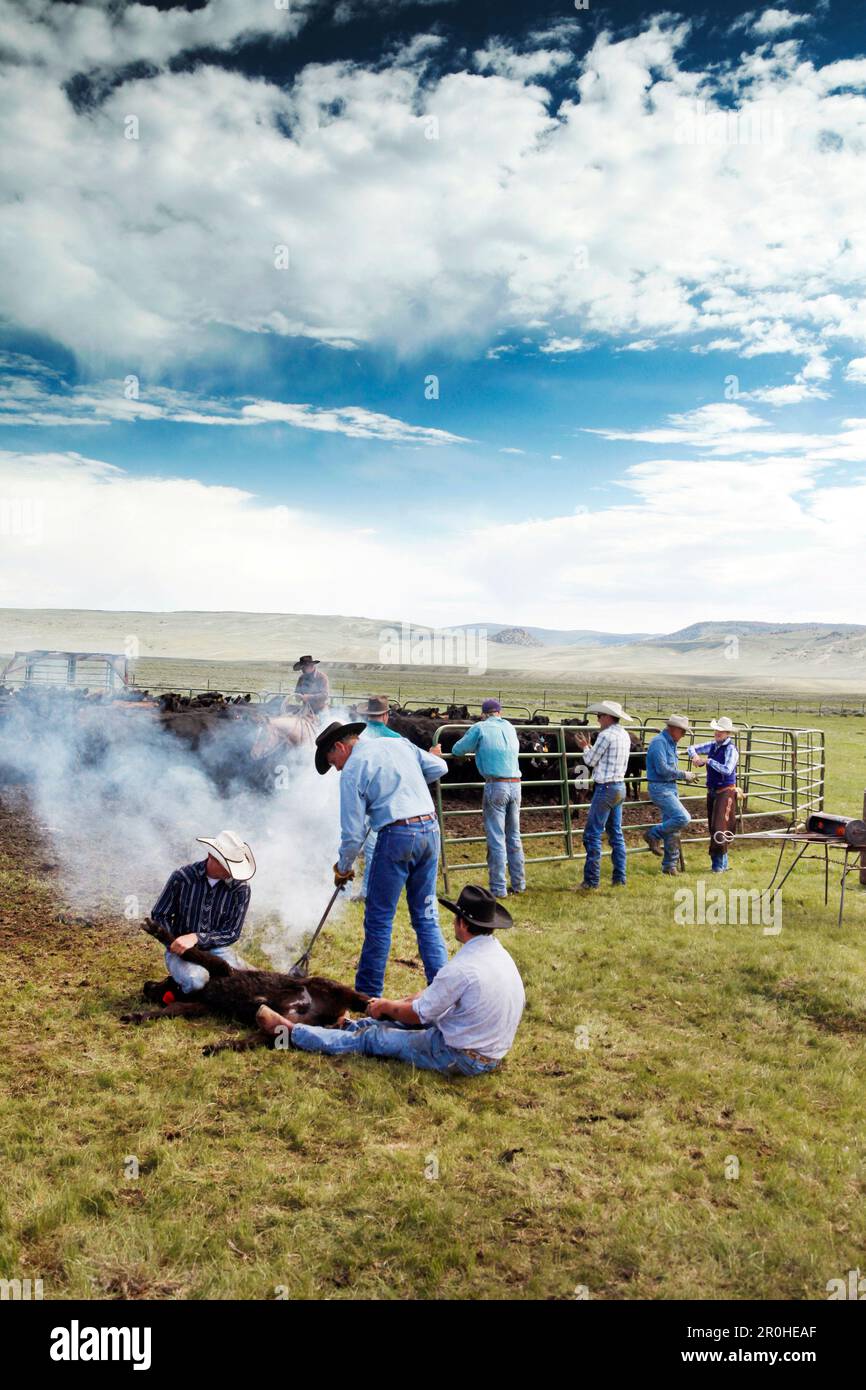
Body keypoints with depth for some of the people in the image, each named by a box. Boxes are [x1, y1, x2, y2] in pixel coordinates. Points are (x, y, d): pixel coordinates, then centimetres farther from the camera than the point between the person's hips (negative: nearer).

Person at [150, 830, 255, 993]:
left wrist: (196, 937, -23)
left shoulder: (241, 887, -9)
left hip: (216, 950, 2)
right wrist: (175, 944, -14)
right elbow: (159, 915, 1)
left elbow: (232, 933, -8)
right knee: (195, 981, -34)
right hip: (179, 949, -2)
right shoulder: (182, 877, -10)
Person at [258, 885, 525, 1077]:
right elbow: (436, 993, 11)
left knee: (371, 1037, 4)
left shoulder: (461, 969, -27)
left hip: (462, 1058, -8)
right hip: (493, 1051, 8)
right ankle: (346, 1027, 38)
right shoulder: (499, 954, 3)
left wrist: (386, 1006, 6)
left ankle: (291, 1031, 15)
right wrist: (394, 1005, 13)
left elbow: (418, 1014, -13)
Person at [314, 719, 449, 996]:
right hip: (431, 830, 6)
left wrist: (343, 867, 12)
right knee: (427, 916, 14)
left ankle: (368, 994, 16)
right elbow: (439, 768, 17)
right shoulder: (399, 743, 13)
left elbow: (352, 831, -3)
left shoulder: (352, 771, -2)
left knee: (379, 918, 7)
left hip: (398, 836, -6)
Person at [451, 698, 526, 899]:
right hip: (515, 784, 5)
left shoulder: (480, 728, 0)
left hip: (495, 786, -5)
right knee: (514, 837, 16)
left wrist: (475, 748, 28)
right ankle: (519, 884, 22)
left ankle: (498, 888, 0)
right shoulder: (510, 727, 14)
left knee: (496, 839, -1)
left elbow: (457, 750, 7)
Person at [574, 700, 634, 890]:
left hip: (605, 788, -9)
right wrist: (589, 747, 19)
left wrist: (585, 748, 11)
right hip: (620, 787, 9)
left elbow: (591, 761, -8)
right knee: (616, 833, 14)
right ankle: (619, 878, 16)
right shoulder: (625, 735, 11)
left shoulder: (606, 735, -16)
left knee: (593, 835, -5)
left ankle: (591, 880, -4)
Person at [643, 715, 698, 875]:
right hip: (659, 788, -10)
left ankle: (670, 865, 17)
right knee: (683, 818, -21)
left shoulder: (671, 743, 17)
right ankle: (654, 835, -2)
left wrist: (686, 776, 11)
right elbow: (662, 769, -21)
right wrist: (684, 775, -14)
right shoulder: (659, 742, -14)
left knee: (672, 829, 9)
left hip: (670, 788, 10)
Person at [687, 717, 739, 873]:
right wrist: (694, 756, -5)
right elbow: (693, 748, 17)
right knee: (712, 827, 11)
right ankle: (722, 862, 22)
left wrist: (708, 761, -20)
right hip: (712, 791, 8)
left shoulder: (731, 749, -13)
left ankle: (720, 864, -1)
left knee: (720, 827, -10)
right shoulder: (712, 745, 8)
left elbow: (727, 770, -25)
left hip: (725, 791, -7)